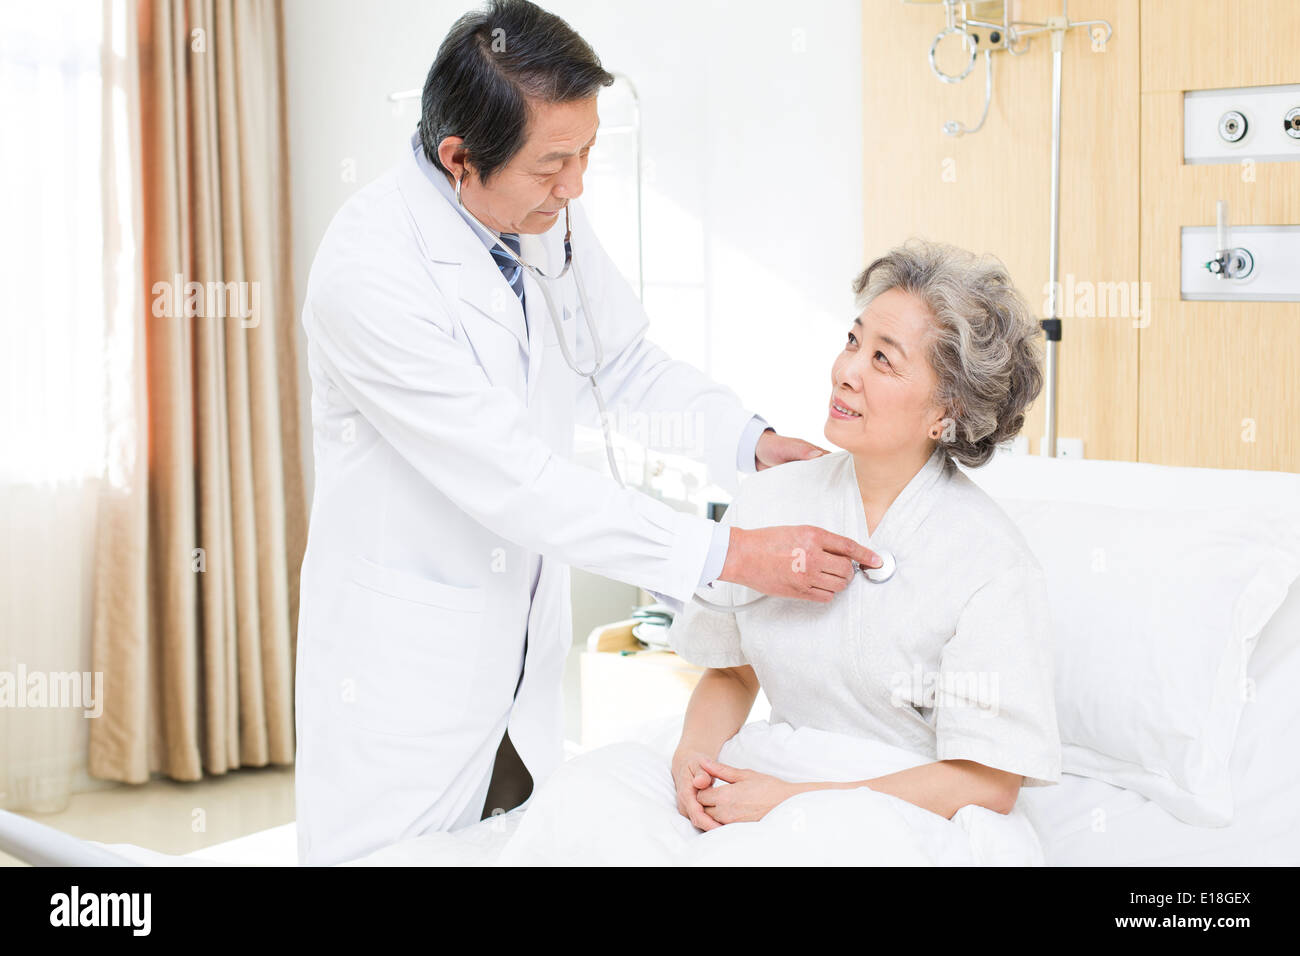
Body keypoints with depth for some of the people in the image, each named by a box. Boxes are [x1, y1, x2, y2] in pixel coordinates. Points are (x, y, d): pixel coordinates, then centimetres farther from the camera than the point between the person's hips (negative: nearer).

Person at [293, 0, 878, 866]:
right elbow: (515, 482, -29)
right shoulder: (368, 267, -26)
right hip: (403, 663, -6)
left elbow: (628, 363, 12)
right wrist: (728, 555, -29)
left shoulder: (550, 214, -4)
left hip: (524, 652, 6)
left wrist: (752, 440, -4)